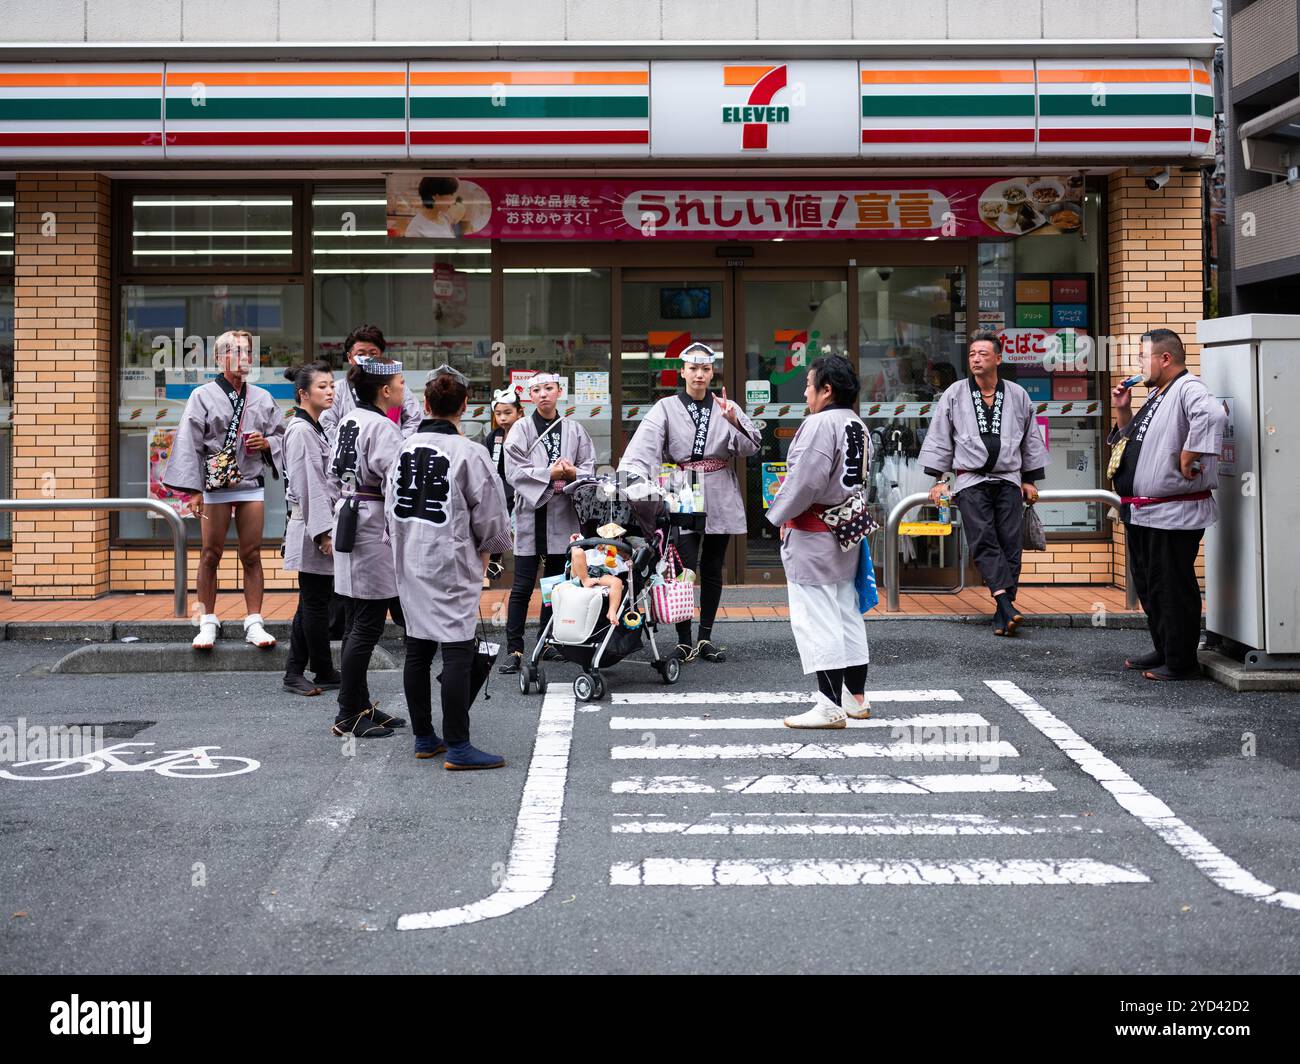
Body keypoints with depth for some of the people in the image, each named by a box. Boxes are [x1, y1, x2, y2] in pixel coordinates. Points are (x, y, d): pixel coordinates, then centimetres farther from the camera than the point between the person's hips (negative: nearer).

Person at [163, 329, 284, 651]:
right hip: (215, 485, -3)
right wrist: (193, 489, -11)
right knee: (211, 555, 1)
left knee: (252, 555, 4)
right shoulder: (203, 396, -1)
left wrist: (267, 443, -4)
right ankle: (208, 623, 10)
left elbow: (282, 434, 20)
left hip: (252, 484, 3)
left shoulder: (262, 398, 10)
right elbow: (188, 443, -5)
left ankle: (254, 624, 10)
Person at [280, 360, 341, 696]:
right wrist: (322, 532, -20)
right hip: (311, 524, -10)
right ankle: (324, 673, 9)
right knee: (316, 601, 0)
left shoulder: (314, 428, 17)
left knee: (312, 602, 12)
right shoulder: (300, 431, -14)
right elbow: (308, 485, -19)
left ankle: (295, 672, 16)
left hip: (319, 523, 10)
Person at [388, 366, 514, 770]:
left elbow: (391, 505, 11)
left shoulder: (405, 449, 5)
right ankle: (457, 747, -6)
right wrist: (484, 548, 10)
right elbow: (491, 514, -8)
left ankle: (424, 737, 23)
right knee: (458, 651, -5)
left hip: (410, 564, 7)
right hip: (452, 564, -7)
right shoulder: (468, 452, -14)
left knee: (418, 649, 14)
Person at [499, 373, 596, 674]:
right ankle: (514, 650, -5)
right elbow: (515, 471, -8)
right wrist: (551, 473, -16)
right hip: (531, 511, -3)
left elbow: (589, 468, 8)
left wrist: (572, 473, -13)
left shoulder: (574, 430, 10)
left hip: (563, 514, 3)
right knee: (523, 586, -6)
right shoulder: (521, 429, 1)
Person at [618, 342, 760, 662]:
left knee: (712, 569, 10)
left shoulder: (726, 407, 8)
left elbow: (749, 447, -2)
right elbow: (644, 443, -15)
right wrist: (631, 474, -33)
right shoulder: (666, 408, 1)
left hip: (720, 500, 3)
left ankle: (706, 637, 19)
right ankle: (684, 642, -1)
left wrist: (734, 422, -22)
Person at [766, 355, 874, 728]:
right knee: (848, 614, 15)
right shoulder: (859, 426, 13)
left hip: (813, 536, -10)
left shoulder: (820, 423, -18)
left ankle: (830, 706, -5)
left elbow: (805, 480, -22)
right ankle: (856, 697, 23)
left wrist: (781, 516, -8)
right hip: (847, 533, 10)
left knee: (817, 620, -6)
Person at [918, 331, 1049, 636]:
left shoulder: (1017, 396, 9)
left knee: (1010, 544, -4)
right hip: (971, 481, -2)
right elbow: (939, 438, 6)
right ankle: (1006, 603, -24)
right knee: (984, 542, -15)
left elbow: (1031, 440, 17)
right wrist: (939, 479, 2)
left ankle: (1003, 612, 0)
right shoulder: (954, 395, 4)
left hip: (1008, 481, 2)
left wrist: (1030, 480, 16)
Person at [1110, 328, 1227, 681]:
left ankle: (1180, 662, 5)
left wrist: (1188, 457, -29)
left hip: (1172, 516, -11)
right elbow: (1130, 440, 28)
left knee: (1173, 589, -3)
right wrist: (1123, 411, 13)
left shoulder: (1187, 389, -13)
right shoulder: (1156, 396, 19)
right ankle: (1162, 651, 30)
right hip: (1141, 514, 11)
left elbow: (1212, 415, -35)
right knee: (1148, 586, 18)